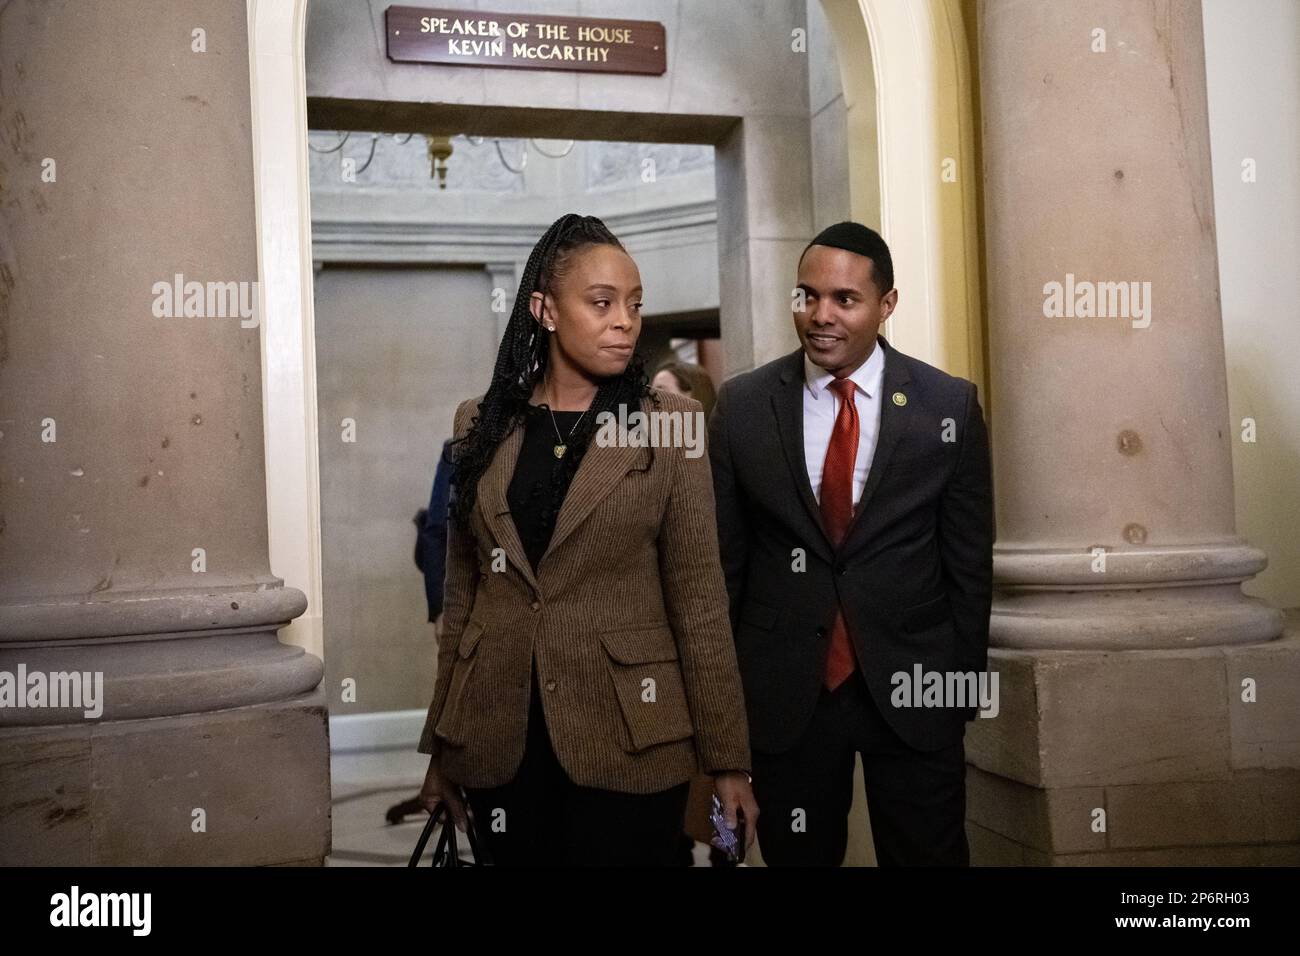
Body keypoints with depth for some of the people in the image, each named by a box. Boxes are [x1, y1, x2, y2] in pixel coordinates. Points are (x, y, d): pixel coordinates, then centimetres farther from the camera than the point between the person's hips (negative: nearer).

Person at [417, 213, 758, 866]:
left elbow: (698, 599, -4)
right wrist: (440, 745, 9)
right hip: (499, 740, 3)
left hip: (628, 741, -2)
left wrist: (727, 757, -5)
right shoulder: (482, 424, 4)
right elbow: (461, 590, 8)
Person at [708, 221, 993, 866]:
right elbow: (724, 556, 3)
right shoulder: (742, 406, -2)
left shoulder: (949, 407, -4)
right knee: (796, 855, 14)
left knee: (928, 853, 12)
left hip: (913, 687, 0)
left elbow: (969, 560, 2)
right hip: (785, 691, 1)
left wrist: (965, 681, 3)